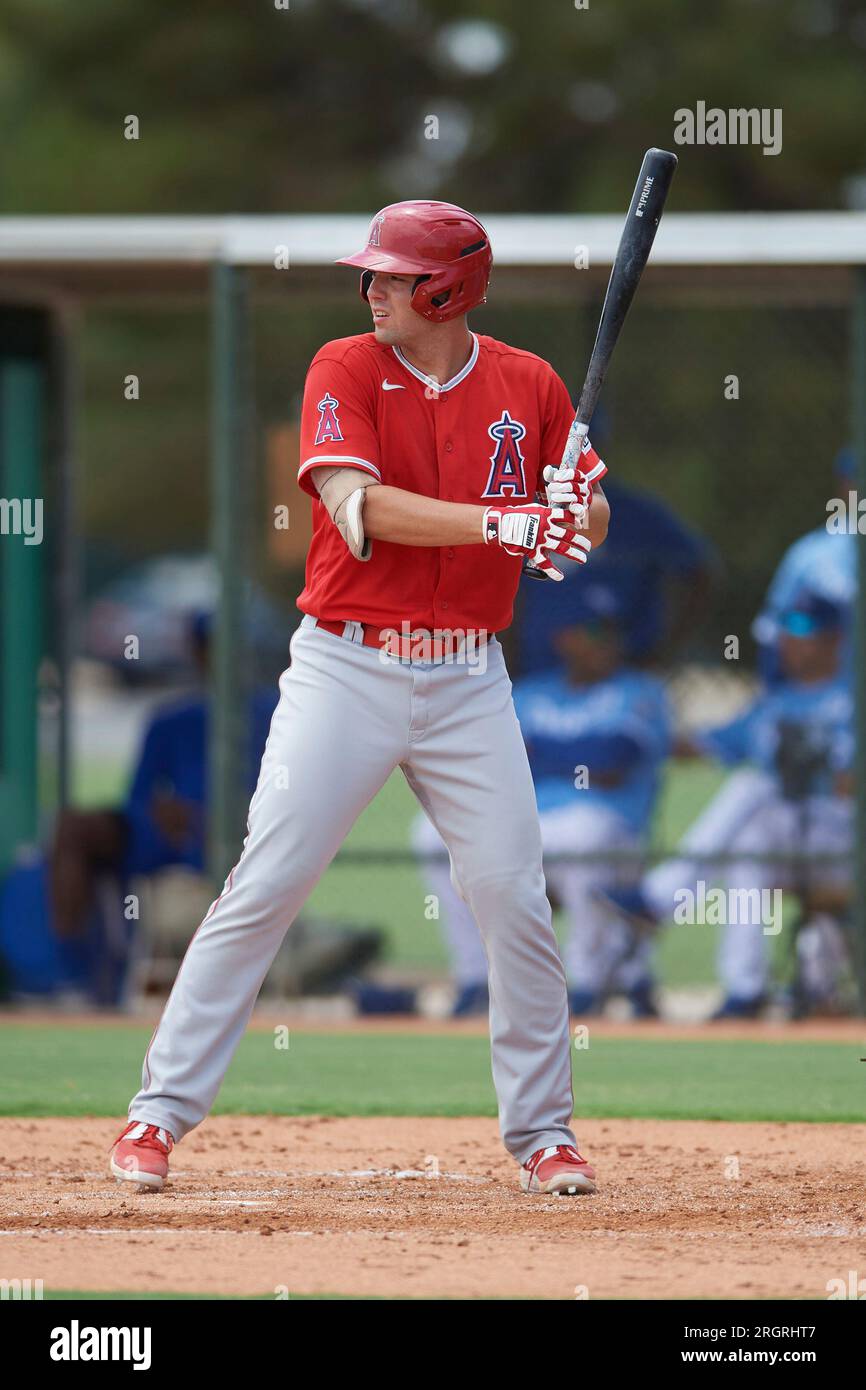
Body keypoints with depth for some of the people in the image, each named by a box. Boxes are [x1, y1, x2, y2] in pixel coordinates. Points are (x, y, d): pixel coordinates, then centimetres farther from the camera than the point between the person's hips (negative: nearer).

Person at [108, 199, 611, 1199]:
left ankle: (541, 1132, 12)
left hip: (468, 678, 2)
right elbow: (357, 505, -19)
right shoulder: (347, 368, -4)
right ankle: (160, 1110, 0)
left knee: (514, 901, -1)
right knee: (262, 889, -6)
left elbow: (589, 528, 8)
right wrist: (504, 524, -28)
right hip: (347, 668, -2)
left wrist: (577, 507, -17)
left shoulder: (527, 386, 4)